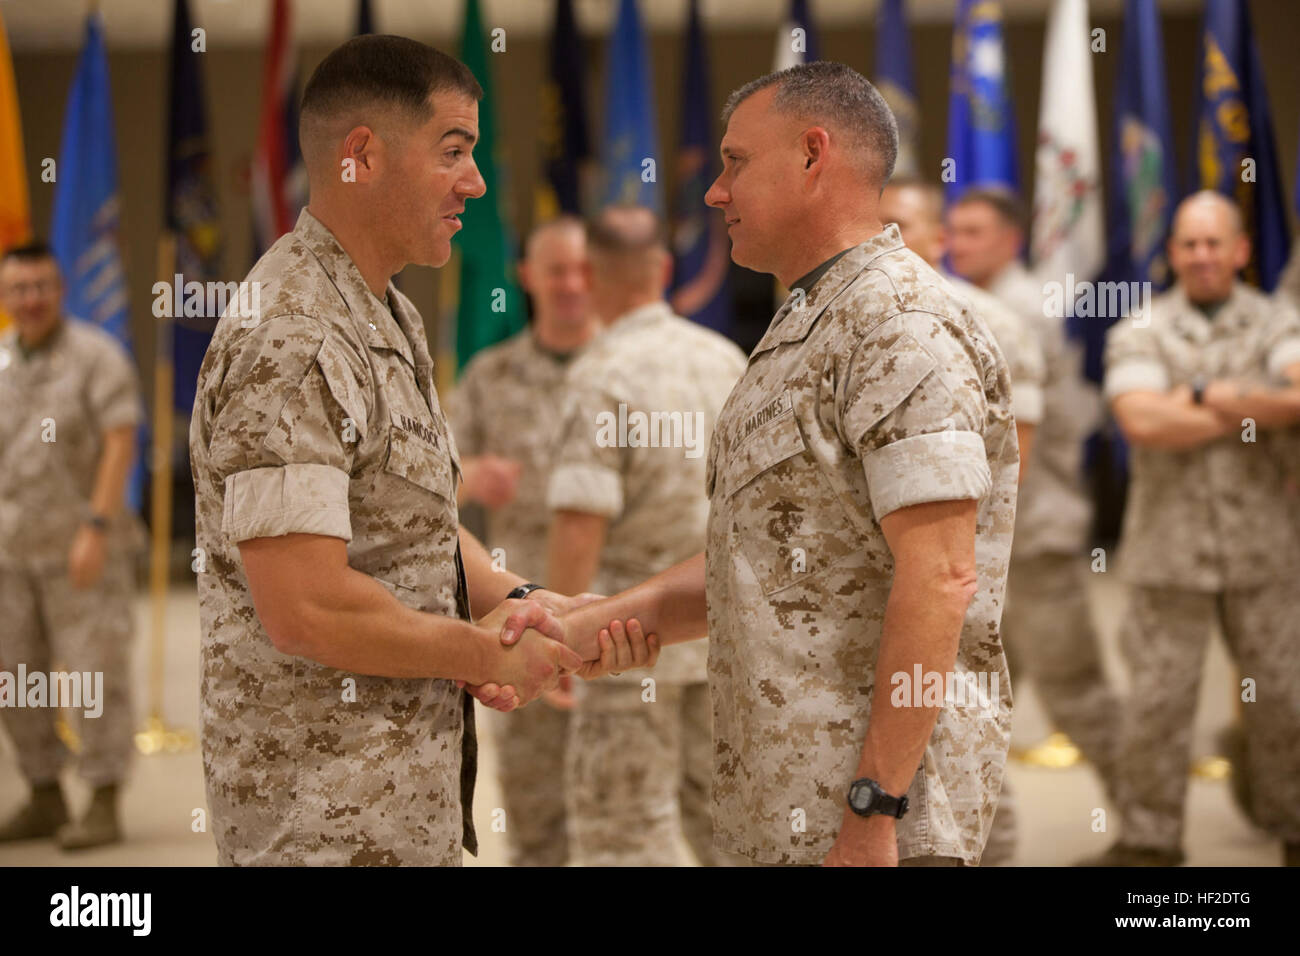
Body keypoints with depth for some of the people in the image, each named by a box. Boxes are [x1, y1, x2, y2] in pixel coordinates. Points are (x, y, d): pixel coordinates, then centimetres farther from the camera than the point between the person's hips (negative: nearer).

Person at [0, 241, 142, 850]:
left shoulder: (96, 355, -9)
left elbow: (121, 445, -16)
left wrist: (96, 530, -23)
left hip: (82, 544, -6)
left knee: (95, 676, -6)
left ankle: (103, 810, -1)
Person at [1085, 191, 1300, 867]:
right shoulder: (1138, 336, 2)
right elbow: (1143, 422, -15)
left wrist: (1205, 395, -15)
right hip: (1171, 546, -1)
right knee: (1158, 698, 0)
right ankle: (1147, 841, 8)